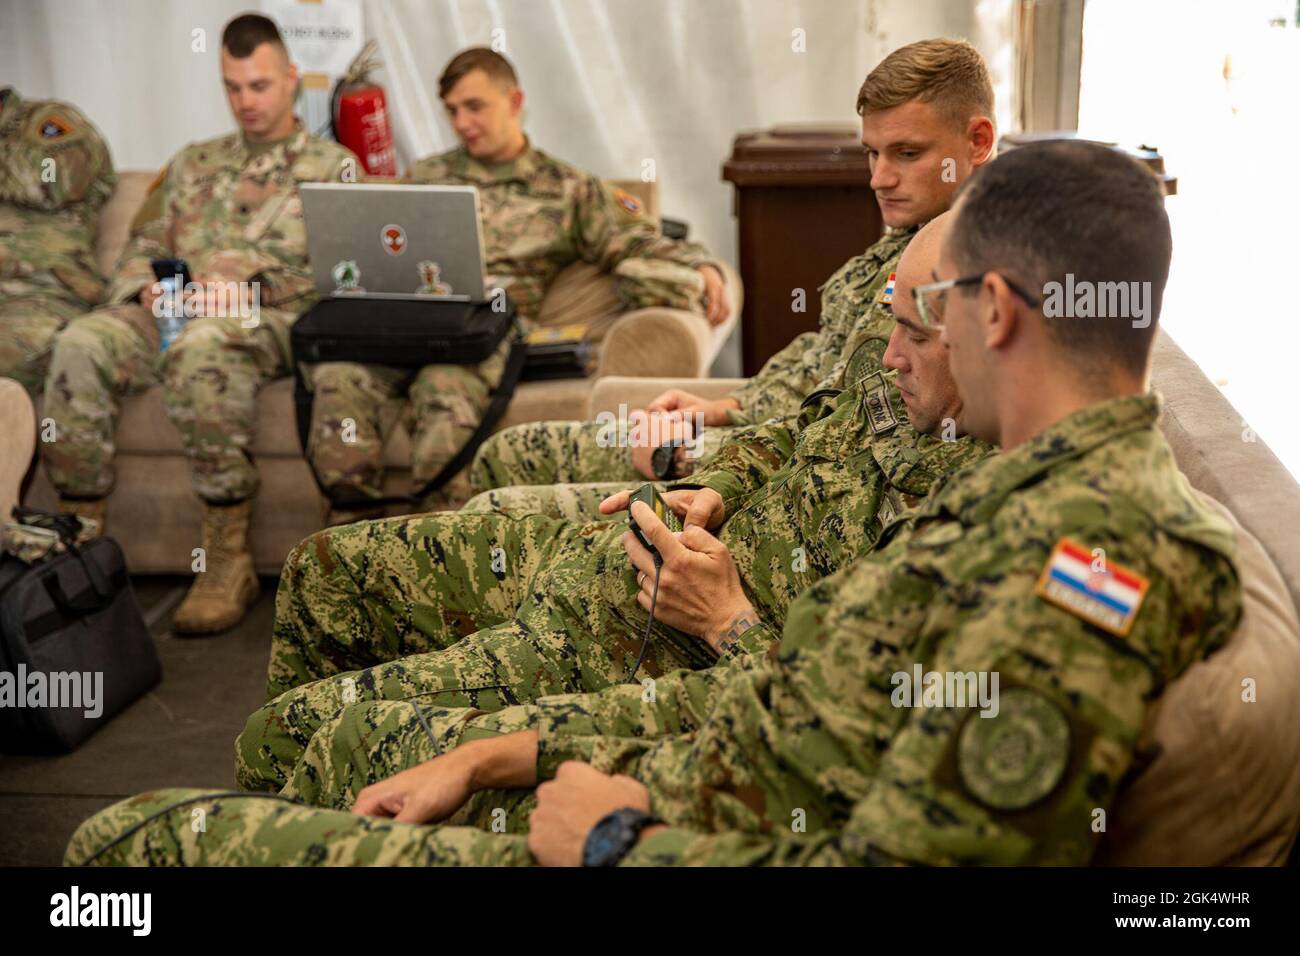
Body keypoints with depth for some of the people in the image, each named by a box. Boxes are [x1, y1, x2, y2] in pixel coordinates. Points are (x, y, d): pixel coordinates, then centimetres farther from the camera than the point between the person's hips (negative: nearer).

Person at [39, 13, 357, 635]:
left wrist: (248, 288, -15)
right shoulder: (193, 164, 30)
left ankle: (230, 559, -35)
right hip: (175, 317, 4)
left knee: (200, 346, -41)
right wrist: (148, 290, -1)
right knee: (82, 344, -29)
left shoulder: (333, 167, 15)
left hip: (274, 321, -4)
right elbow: (142, 249, 25)